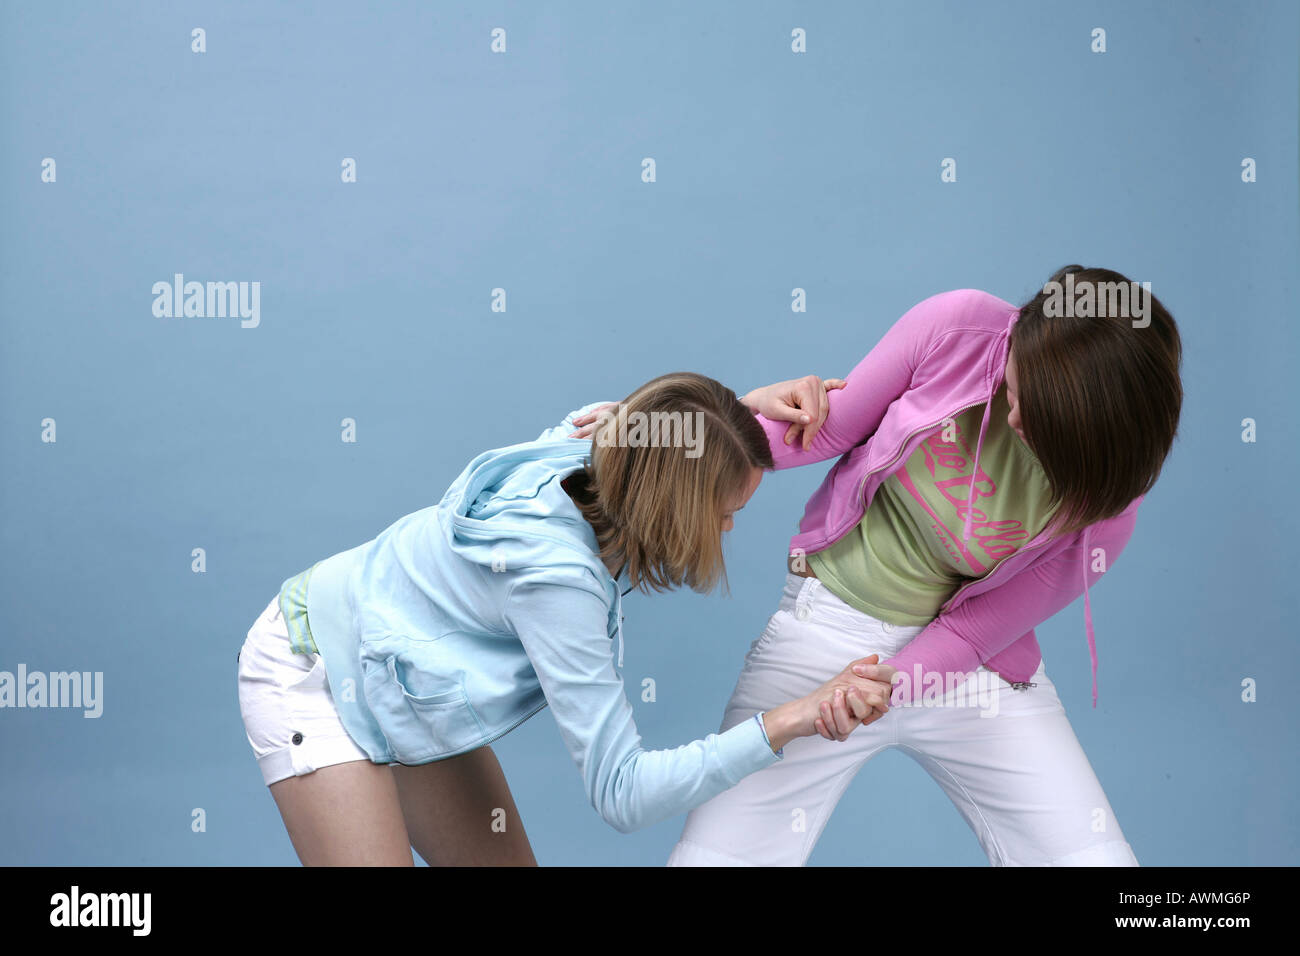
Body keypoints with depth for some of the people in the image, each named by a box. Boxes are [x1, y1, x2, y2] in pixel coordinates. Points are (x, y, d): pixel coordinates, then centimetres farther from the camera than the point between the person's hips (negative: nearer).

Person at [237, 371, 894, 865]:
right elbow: (621, 794, -34)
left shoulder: (588, 440, -18)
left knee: (505, 860, 5)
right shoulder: (559, 578, -37)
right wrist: (784, 725, -40)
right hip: (314, 673, -8)